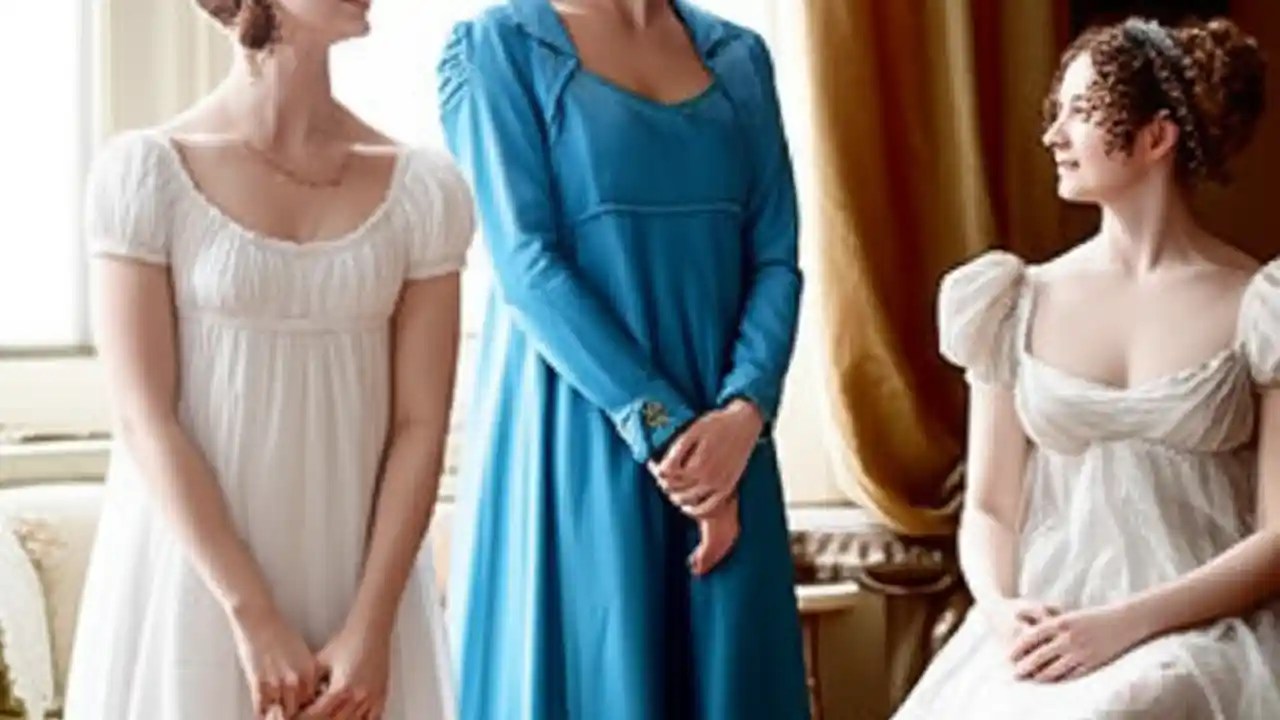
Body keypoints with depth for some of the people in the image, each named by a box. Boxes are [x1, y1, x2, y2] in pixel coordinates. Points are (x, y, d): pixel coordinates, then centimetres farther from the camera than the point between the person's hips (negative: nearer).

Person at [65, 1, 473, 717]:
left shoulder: (422, 187, -1)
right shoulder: (147, 171, -7)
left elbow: (419, 426, -2)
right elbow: (145, 421, -9)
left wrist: (370, 632, -9)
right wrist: (254, 619, -14)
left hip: (360, 582, 2)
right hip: (193, 580, -2)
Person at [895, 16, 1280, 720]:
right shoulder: (1021, 305, 10)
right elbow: (988, 508, 11)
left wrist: (1127, 623, -16)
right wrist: (999, 607, -11)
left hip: (1203, 630, -3)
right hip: (1046, 626, 3)